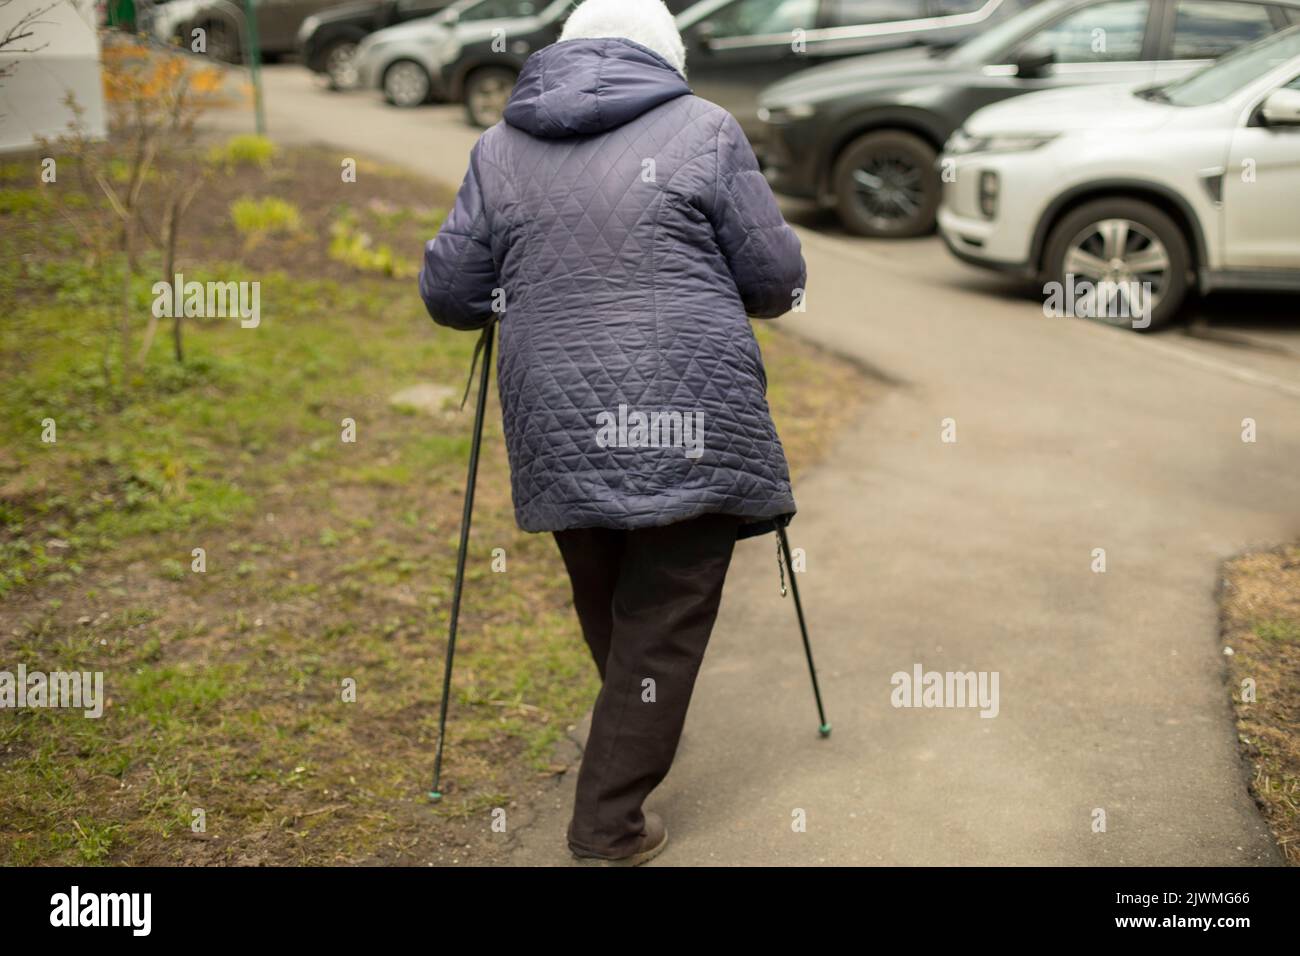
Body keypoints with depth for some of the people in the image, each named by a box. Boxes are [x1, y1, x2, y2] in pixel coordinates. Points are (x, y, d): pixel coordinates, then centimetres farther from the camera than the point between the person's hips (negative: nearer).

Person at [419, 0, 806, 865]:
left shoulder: (501, 147, 9)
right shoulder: (702, 129, 0)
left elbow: (448, 294, 8)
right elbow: (777, 280, 1)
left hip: (560, 430, 4)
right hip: (686, 424, -4)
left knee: (608, 614, 22)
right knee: (667, 621, 7)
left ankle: (639, 743, 45)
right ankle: (611, 818, 10)